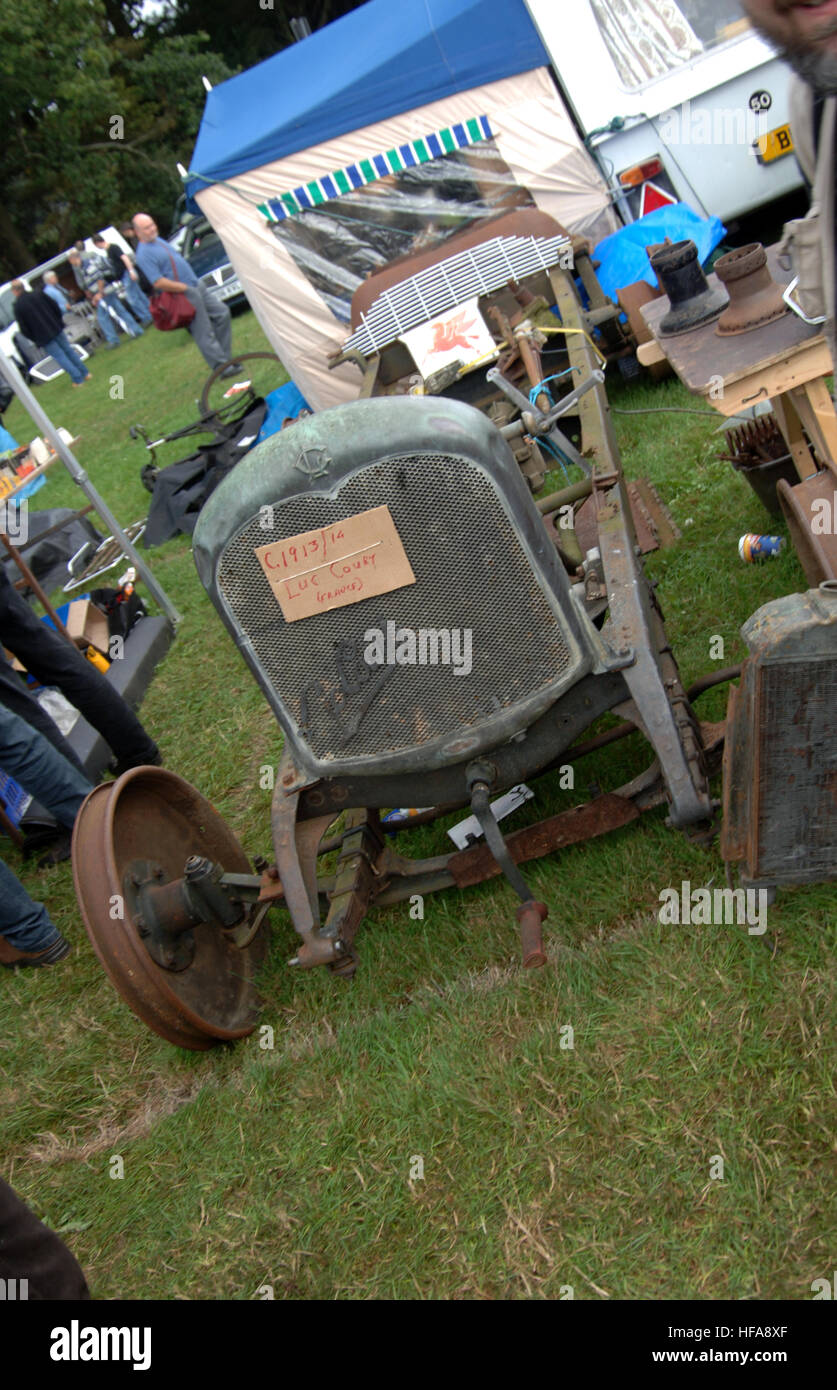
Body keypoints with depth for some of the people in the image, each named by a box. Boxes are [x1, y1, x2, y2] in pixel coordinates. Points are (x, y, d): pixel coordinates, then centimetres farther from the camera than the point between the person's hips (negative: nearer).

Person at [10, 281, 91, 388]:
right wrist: (59, 322, 14)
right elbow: (55, 306, 3)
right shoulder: (38, 293, -1)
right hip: (56, 328, 4)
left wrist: (35, 339, 6)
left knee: (60, 357, 3)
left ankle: (78, 379, 2)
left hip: (43, 338, -4)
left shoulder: (18, 307, -11)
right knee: (69, 350, 16)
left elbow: (24, 329, -9)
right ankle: (85, 374, 22)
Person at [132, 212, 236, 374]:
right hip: (185, 296, -10)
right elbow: (158, 282, -23)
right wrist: (184, 287, -18)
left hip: (197, 286, 10)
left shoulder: (159, 240, 14)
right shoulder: (144, 254, -16)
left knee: (222, 312, 11)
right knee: (203, 333, -6)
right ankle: (222, 367, 1)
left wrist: (195, 282, 18)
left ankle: (225, 357, 17)